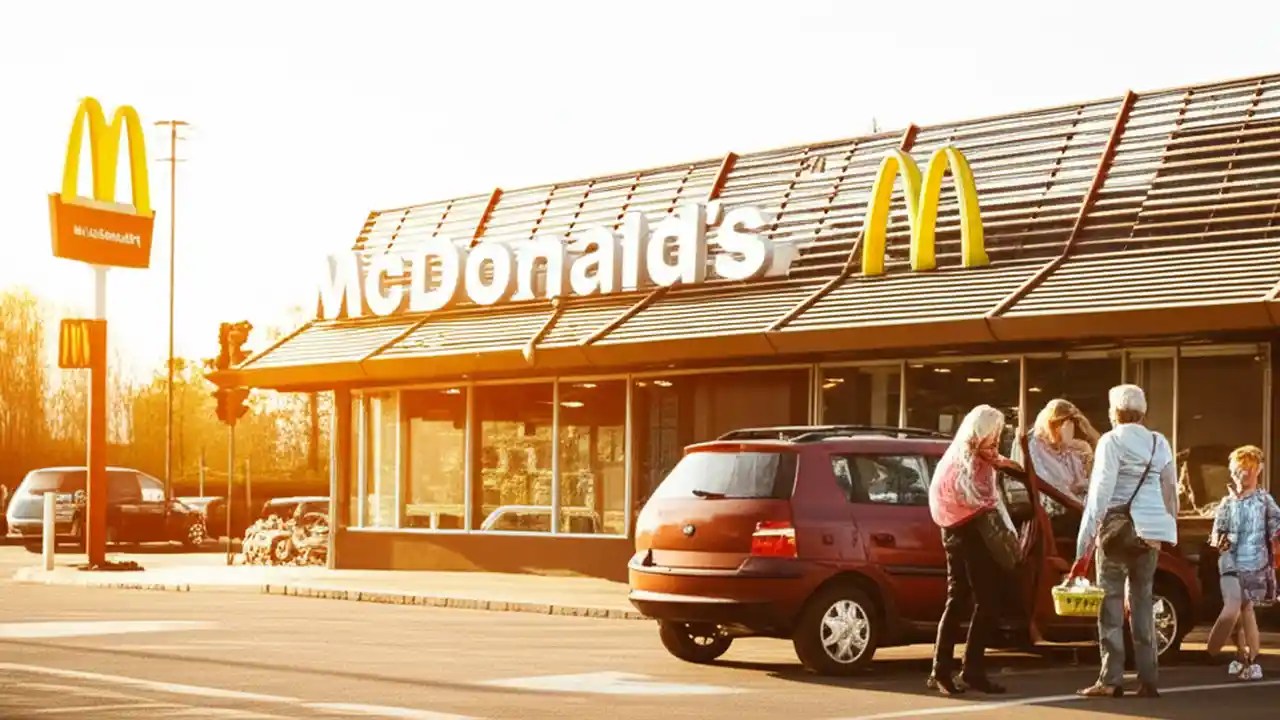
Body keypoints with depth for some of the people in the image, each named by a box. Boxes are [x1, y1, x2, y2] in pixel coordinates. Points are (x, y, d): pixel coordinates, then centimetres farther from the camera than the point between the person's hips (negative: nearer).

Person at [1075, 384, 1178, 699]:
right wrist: (1169, 526, 24)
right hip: (1151, 531, 5)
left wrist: (1086, 537, -12)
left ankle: (1110, 679, -7)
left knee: (1111, 600, -3)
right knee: (1142, 600, 10)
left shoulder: (1112, 441, -6)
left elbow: (1101, 491, -11)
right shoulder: (1160, 444, 11)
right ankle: (1148, 679, 8)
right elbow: (1170, 490, 14)